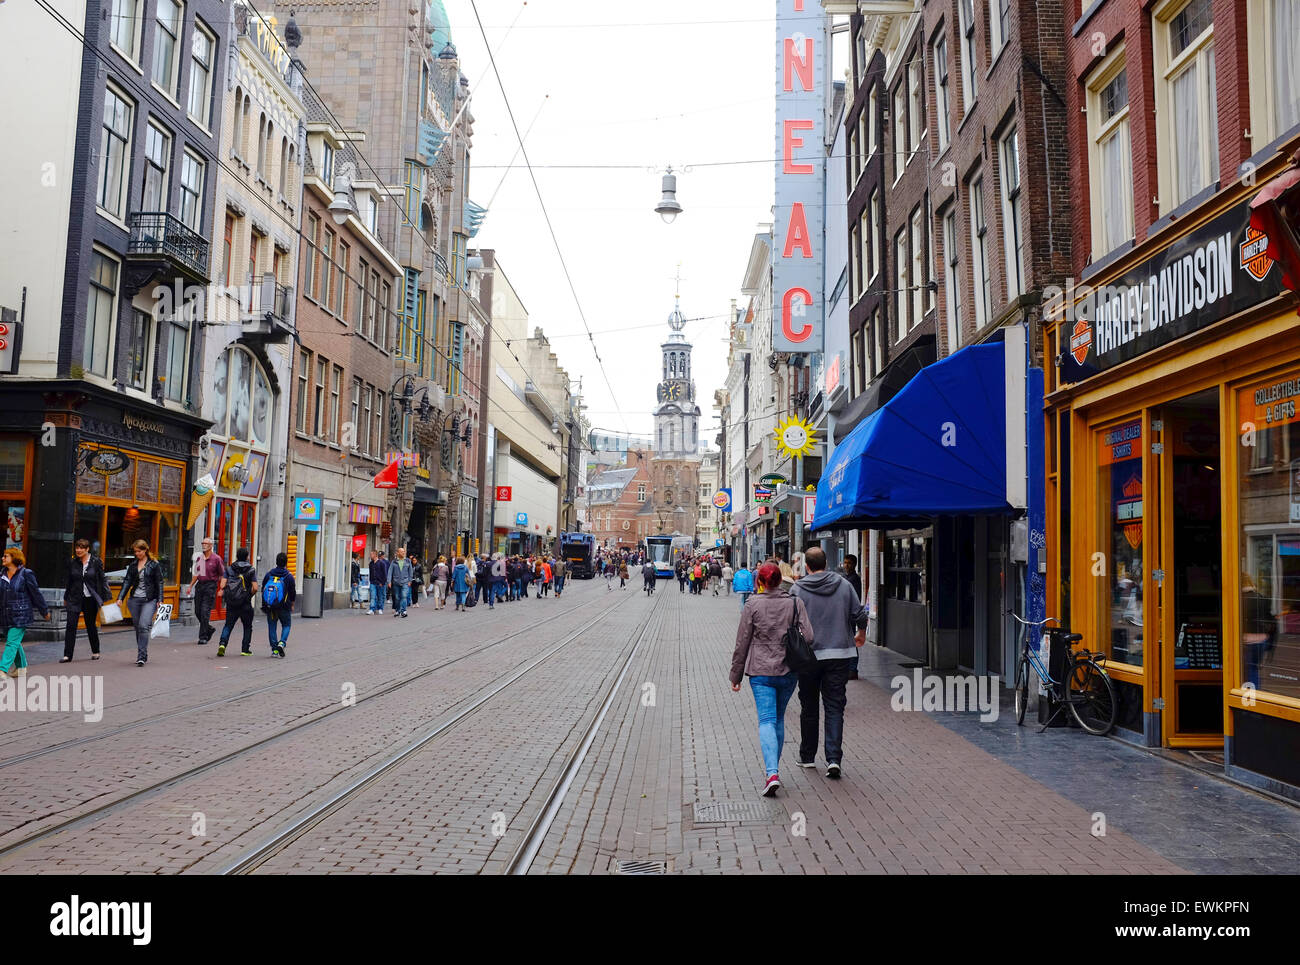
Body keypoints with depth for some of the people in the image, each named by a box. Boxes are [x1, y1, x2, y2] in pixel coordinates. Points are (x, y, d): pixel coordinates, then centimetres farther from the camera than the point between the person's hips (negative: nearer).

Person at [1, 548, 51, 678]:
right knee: (15, 643, 16)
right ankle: (21, 667, 32)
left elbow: (36, 593, -3)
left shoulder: (26, 574, -8)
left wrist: (44, 611, 3)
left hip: (20, 615, -6)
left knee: (12, 643, -11)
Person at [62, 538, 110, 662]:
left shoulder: (96, 562, -4)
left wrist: (104, 598, -4)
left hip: (90, 599, -2)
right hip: (75, 599, 2)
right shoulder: (72, 562, 3)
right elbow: (69, 581, 13)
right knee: (71, 625, -7)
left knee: (91, 625, 9)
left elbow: (102, 580, -1)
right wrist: (66, 598, 18)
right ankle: (67, 655, -5)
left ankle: (95, 652, 26)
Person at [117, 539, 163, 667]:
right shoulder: (133, 565, 11)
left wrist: (160, 600, -6)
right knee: (138, 628, 10)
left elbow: (159, 583, -1)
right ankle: (143, 656, 20)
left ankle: (141, 656, -16)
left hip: (149, 600, -5)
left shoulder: (154, 564, -2)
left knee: (143, 626, -17)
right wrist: (120, 597, -3)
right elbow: (127, 582, 8)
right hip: (135, 599, 5)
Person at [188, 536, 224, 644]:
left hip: (210, 586, -6)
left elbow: (222, 575, -2)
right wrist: (190, 586, 15)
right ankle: (209, 628, 29)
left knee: (205, 612, -8)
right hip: (199, 585, 6)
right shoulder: (199, 558, 13)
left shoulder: (216, 559, -4)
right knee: (197, 612, 8)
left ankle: (203, 637, -3)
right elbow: (196, 574, 22)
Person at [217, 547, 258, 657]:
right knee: (247, 627, 12)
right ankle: (245, 649, 12)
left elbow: (222, 585, -4)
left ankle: (222, 644, -14)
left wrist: (223, 591, 17)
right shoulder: (251, 570, -3)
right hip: (245, 603, -2)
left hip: (231, 603, 2)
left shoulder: (229, 568, 4)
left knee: (228, 625, 9)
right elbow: (255, 588, -10)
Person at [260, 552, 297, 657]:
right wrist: (291, 605, 15)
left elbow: (263, 589, 8)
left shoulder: (268, 574, 2)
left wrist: (264, 605, 19)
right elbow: (293, 593, 0)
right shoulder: (289, 576, -6)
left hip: (270, 606, 2)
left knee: (271, 626, 10)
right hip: (284, 607, -2)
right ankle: (282, 642, -11)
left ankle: (274, 649, 7)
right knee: (286, 625, 13)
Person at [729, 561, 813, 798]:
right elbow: (808, 636, -6)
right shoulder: (796, 603, 0)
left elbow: (742, 644, -2)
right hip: (789, 672, 3)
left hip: (761, 672, -3)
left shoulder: (752, 607, -5)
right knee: (779, 718, 19)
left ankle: (772, 773, -22)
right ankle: (774, 768, 27)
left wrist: (736, 676, 6)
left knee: (767, 720, -5)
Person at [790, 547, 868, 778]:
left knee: (809, 707, 13)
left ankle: (807, 757, 23)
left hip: (809, 656, -1)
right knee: (835, 707, 5)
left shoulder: (798, 589, -6)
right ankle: (834, 758, -7)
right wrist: (861, 634, 22)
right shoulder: (843, 584, 1)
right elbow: (860, 614, 3)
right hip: (840, 654, 1)